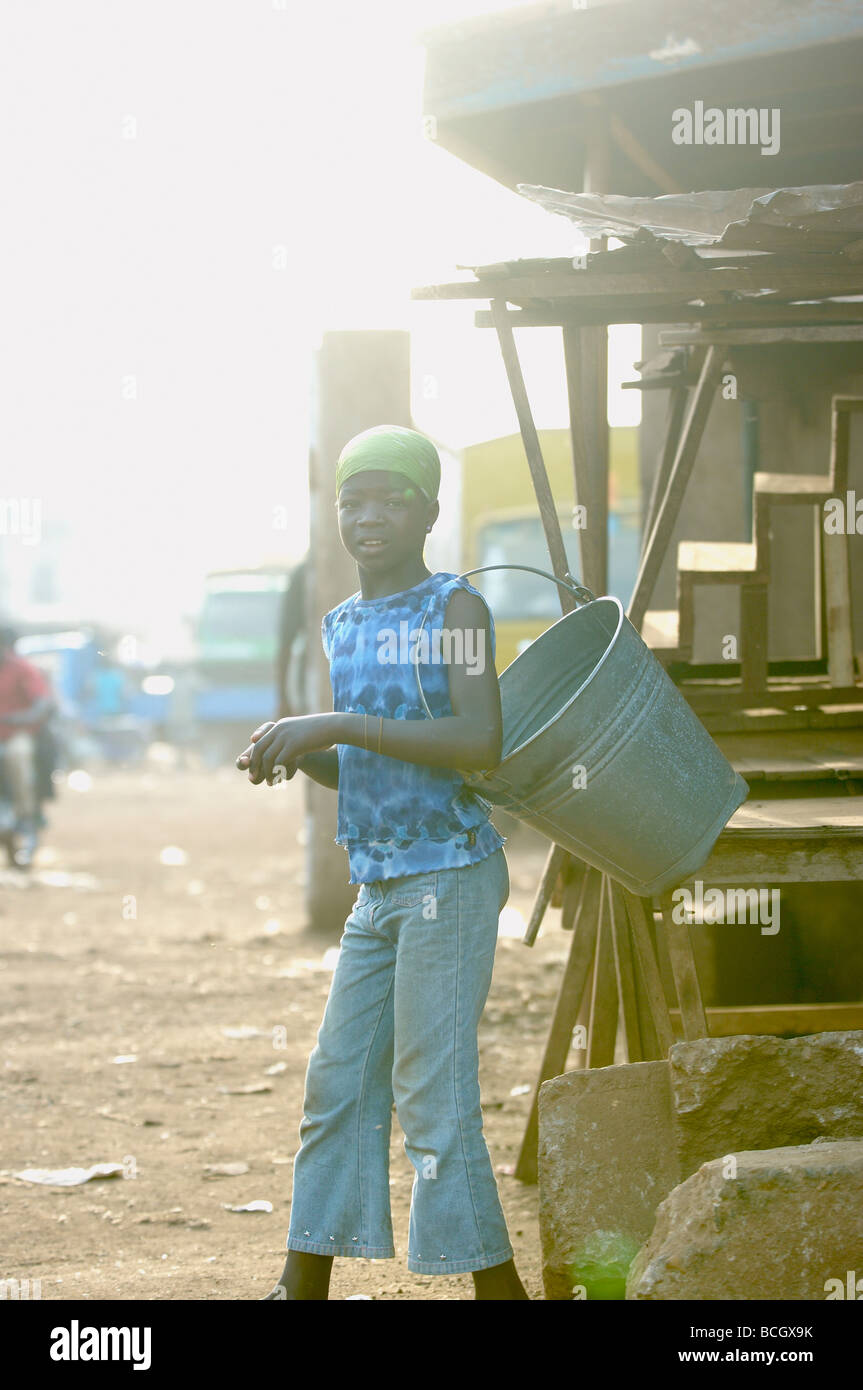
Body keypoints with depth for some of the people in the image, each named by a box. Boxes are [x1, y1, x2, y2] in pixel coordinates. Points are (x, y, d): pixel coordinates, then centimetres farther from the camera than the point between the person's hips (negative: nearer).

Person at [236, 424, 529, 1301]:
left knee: (432, 1092, -9)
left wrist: (337, 726, -21)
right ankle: (302, 1287, 14)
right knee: (338, 1082, 8)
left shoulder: (454, 607, -7)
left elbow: (479, 743, -20)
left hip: (449, 877, -7)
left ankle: (497, 1287, -1)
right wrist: (294, 754, 2)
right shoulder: (343, 627, 15)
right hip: (379, 887, 7)